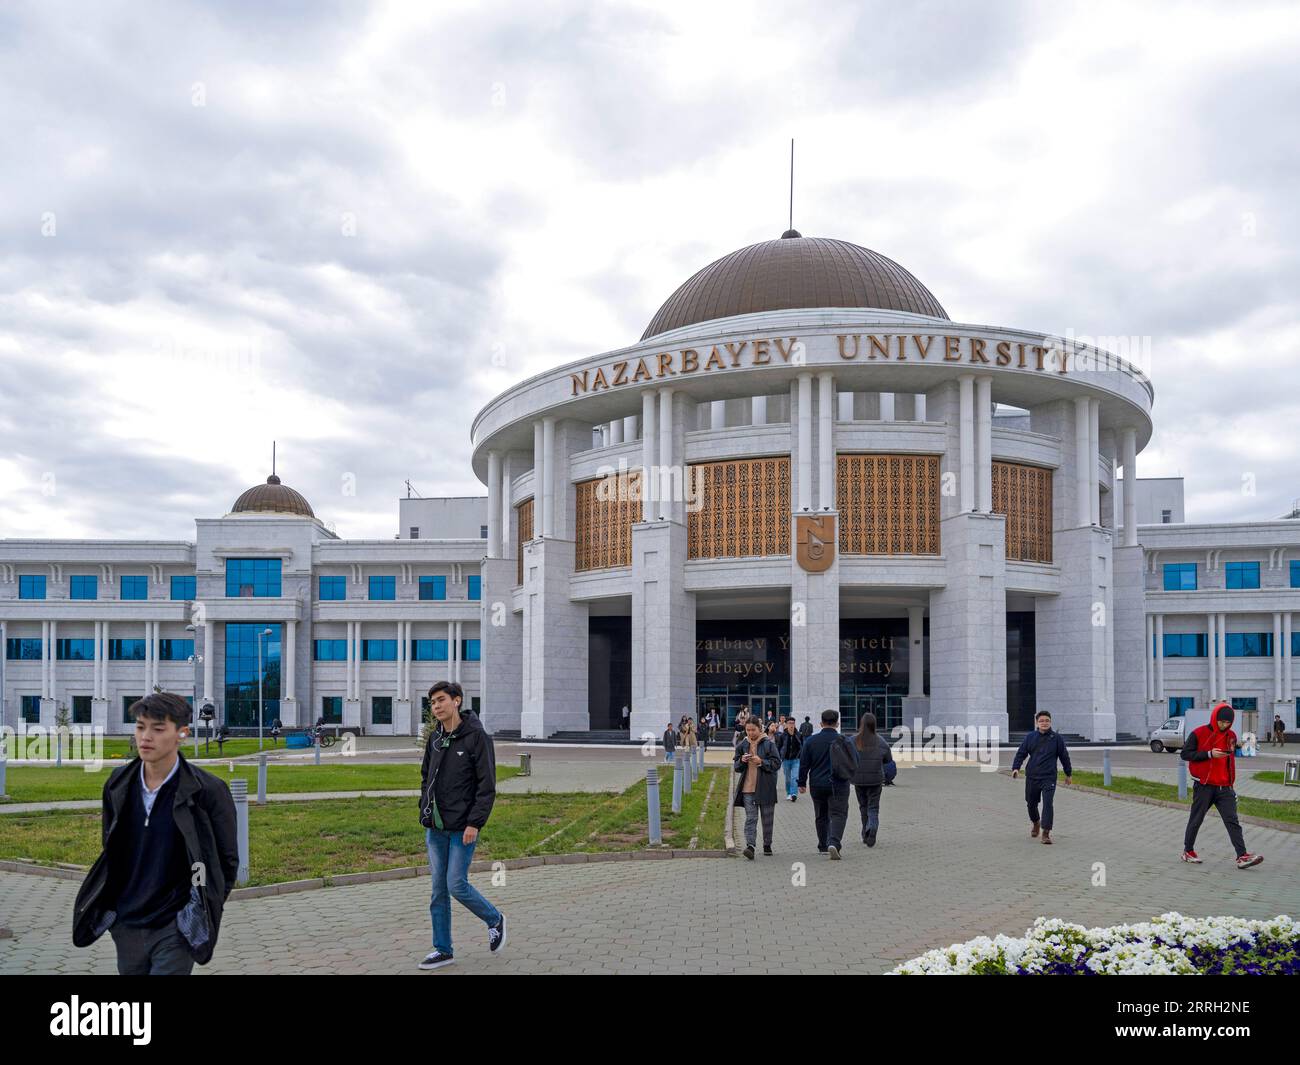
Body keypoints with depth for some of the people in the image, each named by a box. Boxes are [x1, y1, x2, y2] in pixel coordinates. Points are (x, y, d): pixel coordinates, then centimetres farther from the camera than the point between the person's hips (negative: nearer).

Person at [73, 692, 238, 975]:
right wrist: (110, 904, 14)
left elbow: (227, 862, -2)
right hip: (126, 927, 5)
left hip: (175, 930, -5)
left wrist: (204, 915, -1)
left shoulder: (207, 791, -11)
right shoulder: (117, 784, 3)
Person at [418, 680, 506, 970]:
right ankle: (443, 949, 17)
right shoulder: (434, 738, 8)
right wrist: (425, 811, 10)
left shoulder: (476, 736, -11)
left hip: (463, 828, -6)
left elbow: (487, 785, -14)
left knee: (457, 886, -7)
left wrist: (475, 823, -19)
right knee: (439, 889, 8)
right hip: (435, 828, 6)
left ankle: (494, 920, 19)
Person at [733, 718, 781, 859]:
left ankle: (767, 845, 25)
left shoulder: (769, 744, -3)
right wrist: (742, 760, -10)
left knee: (767, 819, 10)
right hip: (748, 789, 1)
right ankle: (750, 846, -17)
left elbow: (776, 764, -6)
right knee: (751, 818, -8)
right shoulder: (742, 745, 8)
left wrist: (761, 761, -19)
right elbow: (736, 767, 12)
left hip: (766, 788, -1)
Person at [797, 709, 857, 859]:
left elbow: (804, 764, 0)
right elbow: (856, 761, 3)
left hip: (817, 785, 2)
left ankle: (823, 847, 23)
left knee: (821, 816, 16)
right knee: (838, 814, -2)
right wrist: (848, 776, 22)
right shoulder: (844, 741, -5)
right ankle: (834, 843, -23)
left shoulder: (810, 741, -3)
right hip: (838, 785, -2)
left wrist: (802, 783, 10)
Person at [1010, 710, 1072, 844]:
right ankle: (1035, 823, 43)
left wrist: (1068, 774, 15)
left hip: (1049, 778, -3)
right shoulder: (1030, 737, 3)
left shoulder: (1057, 738, 0)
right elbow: (1021, 753, 6)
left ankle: (1046, 833, -15)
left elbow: (1064, 756, 9)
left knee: (1047, 804, -16)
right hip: (1031, 778, 3)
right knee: (1031, 803, 14)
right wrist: (1015, 768, -9)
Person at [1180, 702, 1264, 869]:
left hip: (1224, 788, 4)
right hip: (1204, 786, -4)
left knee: (1232, 821, -5)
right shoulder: (1199, 734, -7)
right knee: (1196, 820, 6)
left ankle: (1242, 856, -12)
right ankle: (1188, 851, 20)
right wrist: (1209, 754, -19)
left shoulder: (1231, 736, 9)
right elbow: (1185, 754, -11)